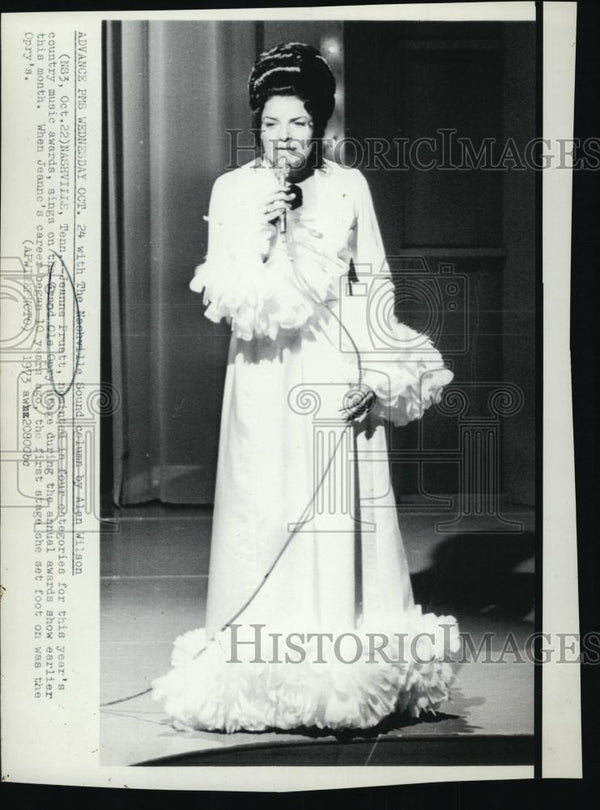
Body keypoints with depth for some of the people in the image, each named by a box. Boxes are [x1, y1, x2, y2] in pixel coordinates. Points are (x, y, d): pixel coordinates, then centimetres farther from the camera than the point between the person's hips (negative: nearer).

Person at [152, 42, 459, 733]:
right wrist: (259, 230, -15)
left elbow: (375, 288, 5)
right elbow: (224, 298, -3)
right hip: (266, 384, 0)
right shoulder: (233, 190, 3)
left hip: (341, 380, 1)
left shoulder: (348, 186, 5)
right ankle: (265, 671, 10)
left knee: (341, 515, 1)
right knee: (267, 515, 0)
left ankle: (348, 665, 13)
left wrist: (377, 377, -4)